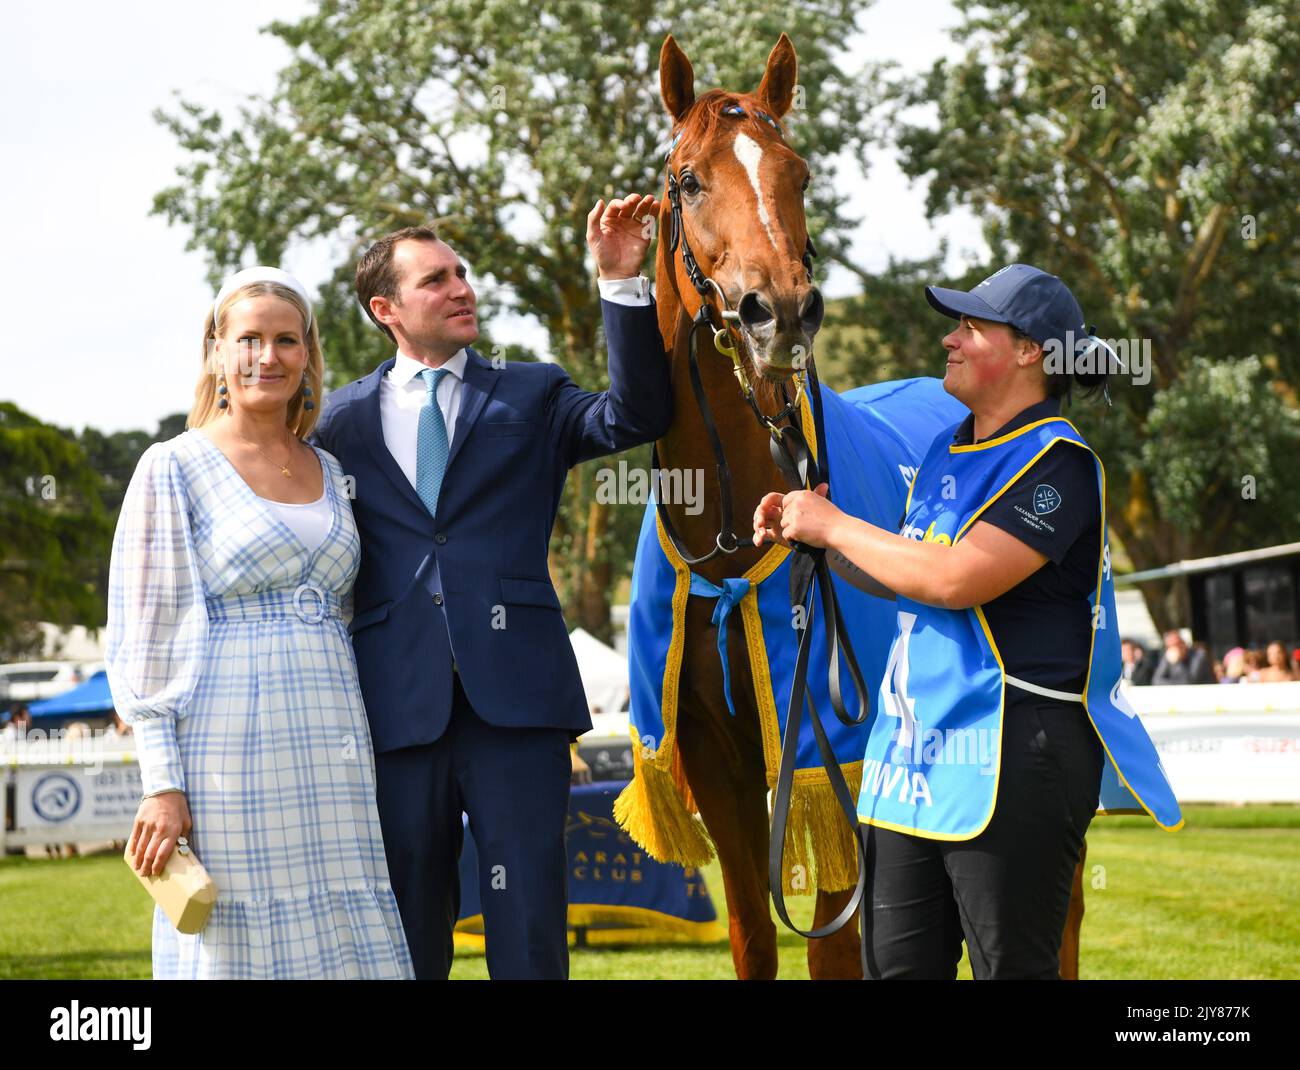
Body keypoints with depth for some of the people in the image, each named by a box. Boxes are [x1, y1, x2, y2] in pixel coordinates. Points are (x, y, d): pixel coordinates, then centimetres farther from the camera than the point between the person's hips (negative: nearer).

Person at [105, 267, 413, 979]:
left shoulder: (329, 473, 16)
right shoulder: (174, 468, 0)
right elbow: (138, 634, -4)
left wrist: (355, 755, 12)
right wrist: (161, 782, -12)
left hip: (326, 756, 5)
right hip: (228, 754, -5)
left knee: (341, 942, 2)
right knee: (236, 949, -4)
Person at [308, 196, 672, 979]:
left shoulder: (531, 396, 11)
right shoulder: (343, 420, 12)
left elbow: (638, 416, -5)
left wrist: (621, 282, -14)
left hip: (515, 695, -1)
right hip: (400, 703, 1)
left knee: (530, 928, -2)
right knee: (408, 931, 8)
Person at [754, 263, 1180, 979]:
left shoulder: (1057, 462, -12)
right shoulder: (949, 450, 16)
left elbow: (957, 579, -23)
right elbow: (898, 577, 25)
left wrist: (834, 525, -11)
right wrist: (811, 532, 9)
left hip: (1014, 758, -9)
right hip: (913, 757, 9)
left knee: (1013, 966, -3)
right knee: (894, 966, 9)